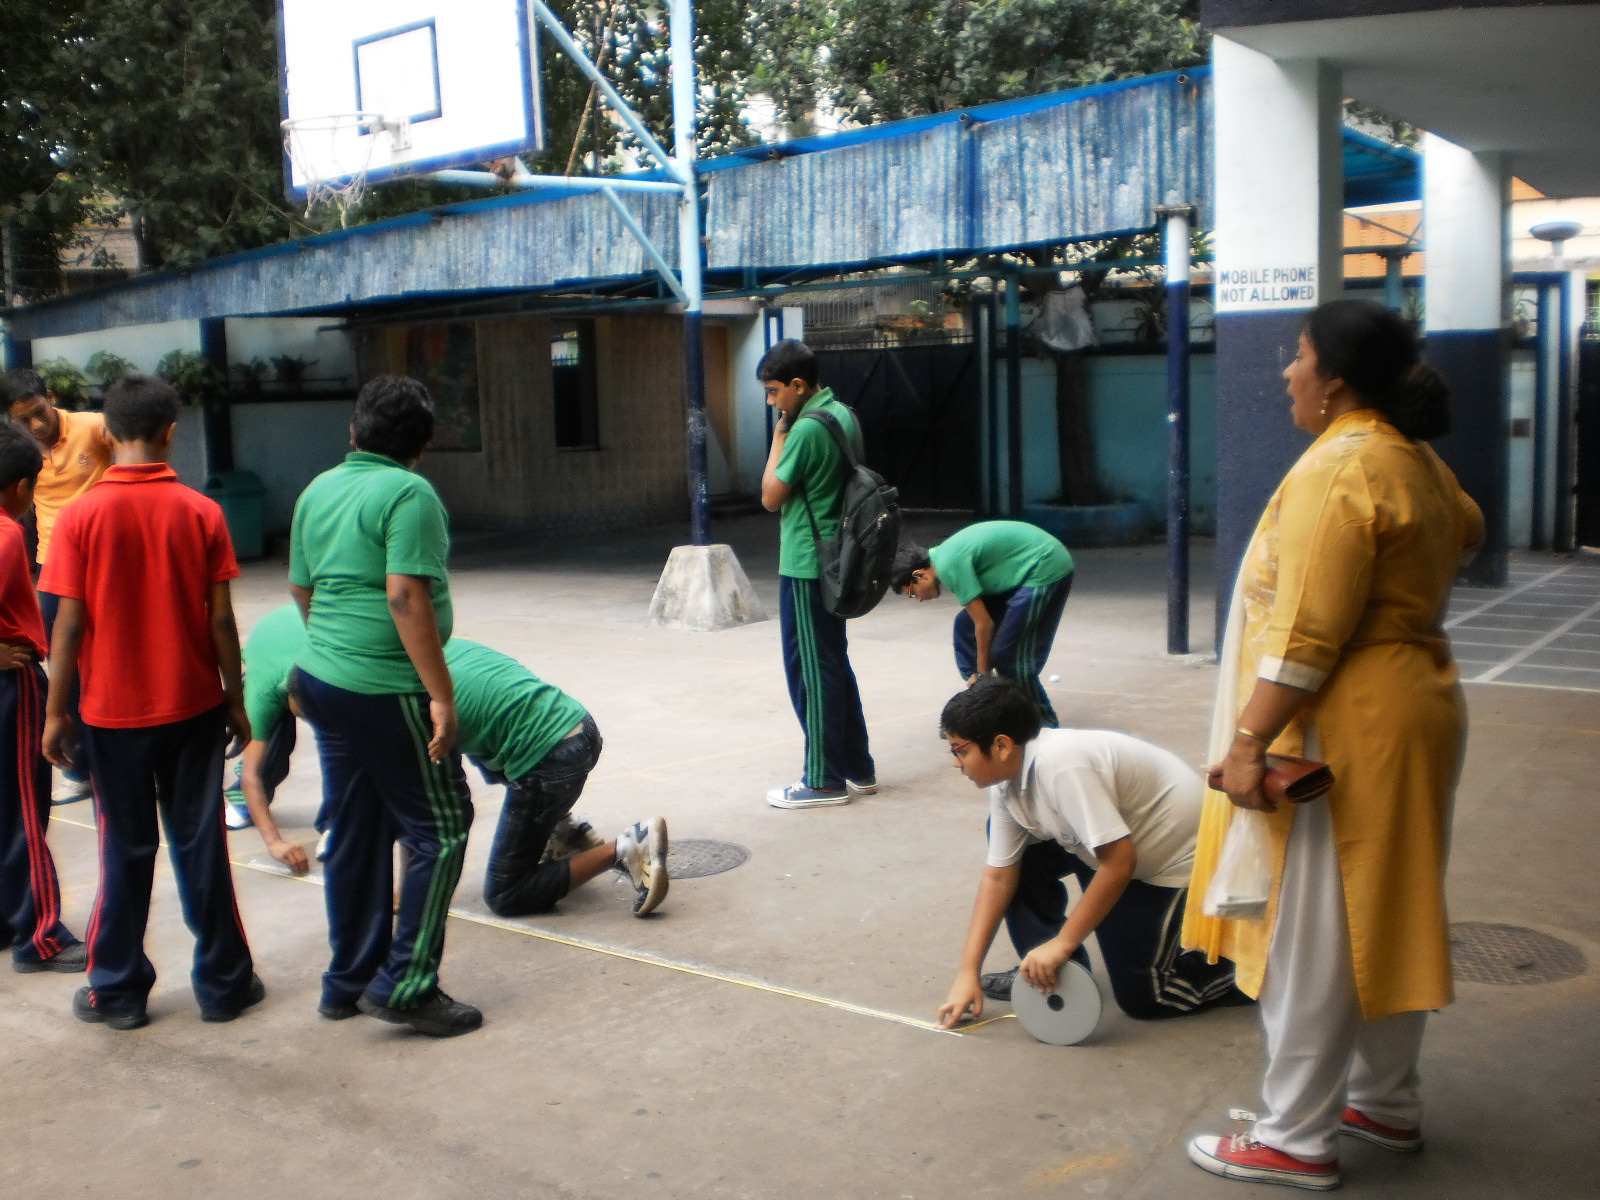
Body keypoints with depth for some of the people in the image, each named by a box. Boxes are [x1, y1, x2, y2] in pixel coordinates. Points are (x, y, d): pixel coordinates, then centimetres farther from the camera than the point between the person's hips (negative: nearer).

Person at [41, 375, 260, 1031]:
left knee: (126, 851, 10)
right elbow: (220, 618, -5)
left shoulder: (80, 516, -9)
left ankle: (117, 991, 20)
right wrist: (235, 700, 5)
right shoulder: (201, 513, -6)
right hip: (194, 706, 1)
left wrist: (55, 711, 1)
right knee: (199, 844, 9)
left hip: (113, 711, -1)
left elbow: (70, 624, -9)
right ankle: (223, 983, 17)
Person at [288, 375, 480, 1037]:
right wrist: (441, 696, -19)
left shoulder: (318, 491, 11)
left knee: (354, 832, 16)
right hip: (387, 690, -8)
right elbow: (406, 597, -22)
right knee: (439, 829, 3)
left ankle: (348, 982, 24)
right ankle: (404, 985, 3)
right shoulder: (408, 493, -13)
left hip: (323, 679, 8)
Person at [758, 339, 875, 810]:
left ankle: (824, 781, 6)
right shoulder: (843, 415, 10)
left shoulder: (806, 429, -20)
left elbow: (771, 498, -14)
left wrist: (778, 438, -9)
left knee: (811, 671, -1)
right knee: (834, 666, 16)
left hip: (805, 566, -10)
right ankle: (857, 769, 23)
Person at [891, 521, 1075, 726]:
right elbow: (979, 619, 14)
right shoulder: (943, 555, 7)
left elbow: (984, 624, -17)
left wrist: (983, 673, -4)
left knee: (1009, 655, -11)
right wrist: (978, 674, 15)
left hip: (1047, 569, -10)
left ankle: (1046, 726, 3)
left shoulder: (949, 565, -21)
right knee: (966, 625, 11)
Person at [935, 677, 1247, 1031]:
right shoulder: (1006, 781, -8)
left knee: (1140, 996, -4)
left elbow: (1119, 862, -33)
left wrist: (1063, 942, -25)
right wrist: (968, 972, -5)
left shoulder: (1061, 766, -35)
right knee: (1016, 854, -2)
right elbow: (999, 876, -2)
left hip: (1176, 852, -8)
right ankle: (1043, 970, 10)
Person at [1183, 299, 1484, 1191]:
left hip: (1347, 727, -10)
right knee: (1385, 917, 19)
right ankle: (1388, 1102, 33)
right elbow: (1468, 528, 32)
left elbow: (1306, 634, -26)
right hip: (1414, 708, 10)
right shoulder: (1415, 460, 10)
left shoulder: (1340, 468, -20)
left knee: (1315, 936, -2)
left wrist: (1249, 737, -24)